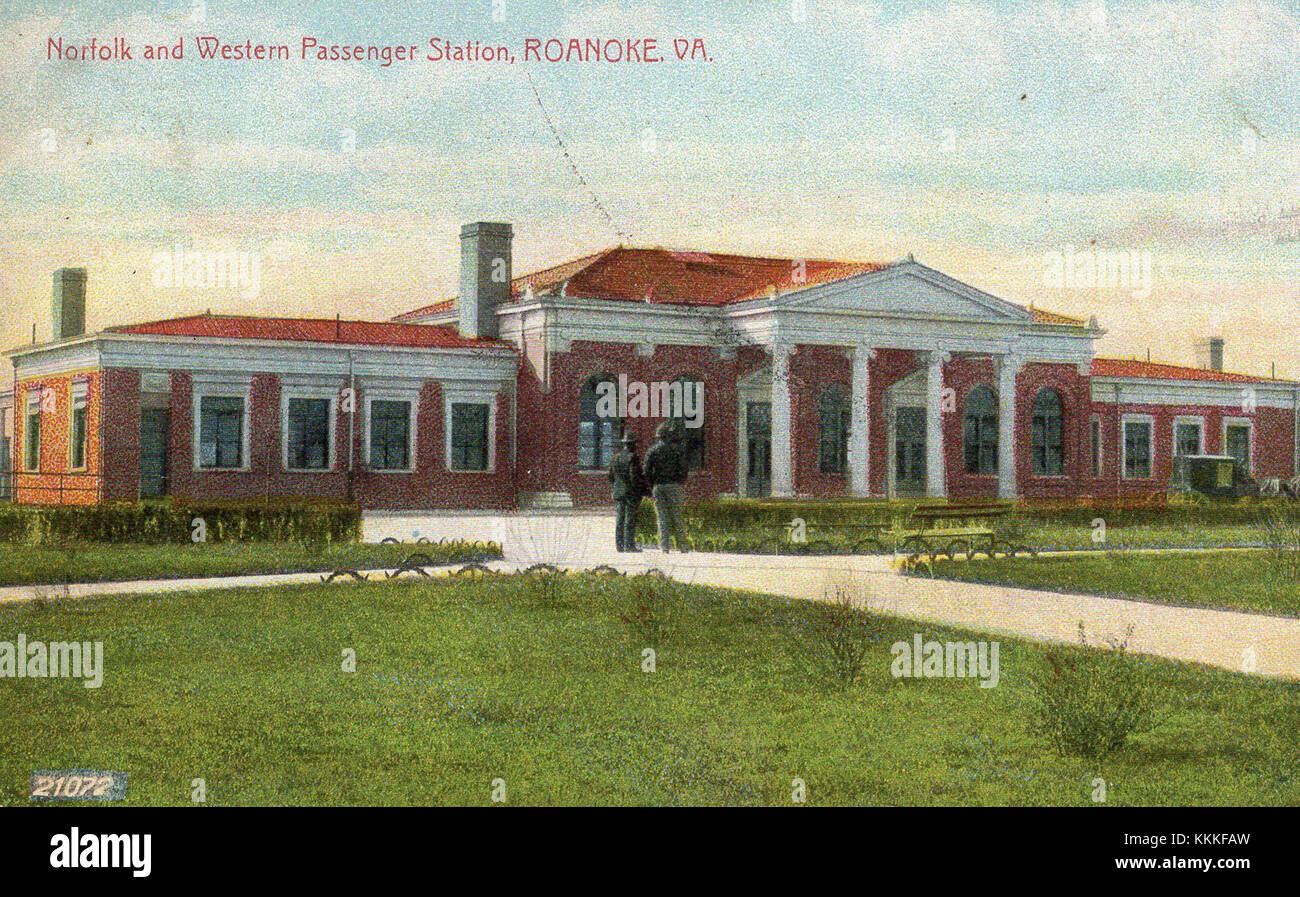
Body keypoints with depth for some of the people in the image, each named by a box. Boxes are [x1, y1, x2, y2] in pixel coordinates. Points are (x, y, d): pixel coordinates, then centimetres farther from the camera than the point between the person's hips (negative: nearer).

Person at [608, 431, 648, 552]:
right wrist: (645, 489, -9)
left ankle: (619, 545, 9)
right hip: (632, 493, -6)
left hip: (618, 492, 6)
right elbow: (635, 477, -18)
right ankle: (629, 545, -6)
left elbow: (611, 477, 12)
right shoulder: (633, 458, -12)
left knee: (620, 519, 8)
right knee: (630, 519, -4)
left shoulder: (615, 458, 9)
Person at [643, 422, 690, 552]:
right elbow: (683, 469, -4)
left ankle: (664, 545, -2)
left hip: (657, 486, 2)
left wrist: (650, 487, 9)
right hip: (673, 485, -2)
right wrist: (681, 482, 9)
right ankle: (682, 545, 2)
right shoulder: (676, 449, -1)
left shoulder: (652, 450, 5)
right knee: (676, 516, 3)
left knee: (662, 517, 4)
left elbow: (647, 471, 2)